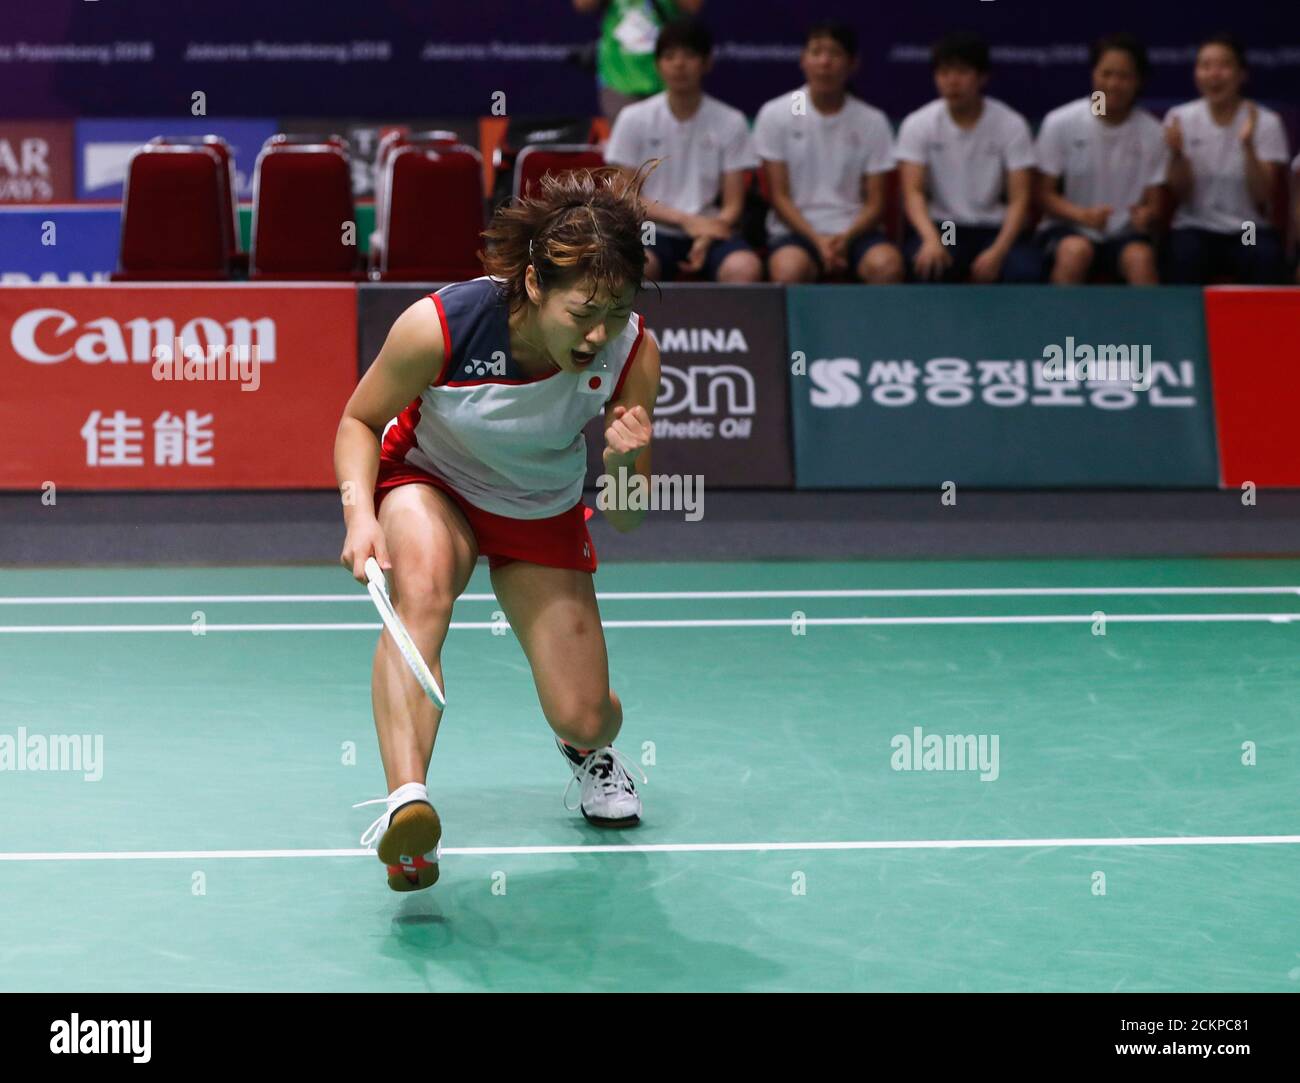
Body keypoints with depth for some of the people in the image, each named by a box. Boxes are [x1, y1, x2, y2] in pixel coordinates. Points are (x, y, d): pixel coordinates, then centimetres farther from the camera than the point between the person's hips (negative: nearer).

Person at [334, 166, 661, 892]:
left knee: (585, 720, -5)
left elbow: (623, 520, -17)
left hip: (544, 512, 2)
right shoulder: (439, 326, -32)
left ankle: (589, 750, 35)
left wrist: (625, 463, -39)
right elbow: (359, 422, -13)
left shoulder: (633, 355, -26)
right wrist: (360, 512, -30)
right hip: (430, 483, -2)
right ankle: (407, 802, -46)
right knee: (421, 590, -38)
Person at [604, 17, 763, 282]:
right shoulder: (633, 119, 2)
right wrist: (685, 220, -12)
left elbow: (732, 205, 3)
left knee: (745, 267, -33)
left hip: (709, 230, 1)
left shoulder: (730, 122, 2)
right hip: (654, 232, -1)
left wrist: (706, 235, -18)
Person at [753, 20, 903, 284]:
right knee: (789, 268, -36)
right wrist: (817, 239, -16)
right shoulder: (775, 115, 2)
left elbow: (875, 203, 4)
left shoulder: (873, 122, 5)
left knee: (888, 264, -32)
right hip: (795, 230, -1)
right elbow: (780, 197, 0)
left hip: (855, 230, 1)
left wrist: (846, 237, -16)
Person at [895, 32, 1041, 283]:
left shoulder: (1011, 124, -3)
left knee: (1025, 271, -31)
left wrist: (998, 251, -25)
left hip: (994, 228, 1)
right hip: (939, 226, -1)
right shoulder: (917, 125, -2)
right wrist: (931, 239, -33)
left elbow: (1019, 199, -7)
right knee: (928, 265, -36)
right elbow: (913, 192, -12)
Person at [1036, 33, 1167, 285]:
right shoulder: (1060, 123, -5)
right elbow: (1045, 194, -3)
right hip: (1067, 228, -1)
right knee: (1076, 251, -34)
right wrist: (1082, 214, -22)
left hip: (1124, 234, 1)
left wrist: (1145, 215, -21)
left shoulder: (1151, 132, -1)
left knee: (1141, 257, -31)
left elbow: (1154, 205, 4)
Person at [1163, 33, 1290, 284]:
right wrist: (1177, 153, -21)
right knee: (1186, 252, -33)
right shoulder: (1180, 118, 1)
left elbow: (1262, 198, -10)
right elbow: (1181, 195, -2)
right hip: (1196, 227, 0)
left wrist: (1248, 146, -23)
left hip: (1249, 229, 0)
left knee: (1266, 255, -32)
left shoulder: (1266, 122, -2)